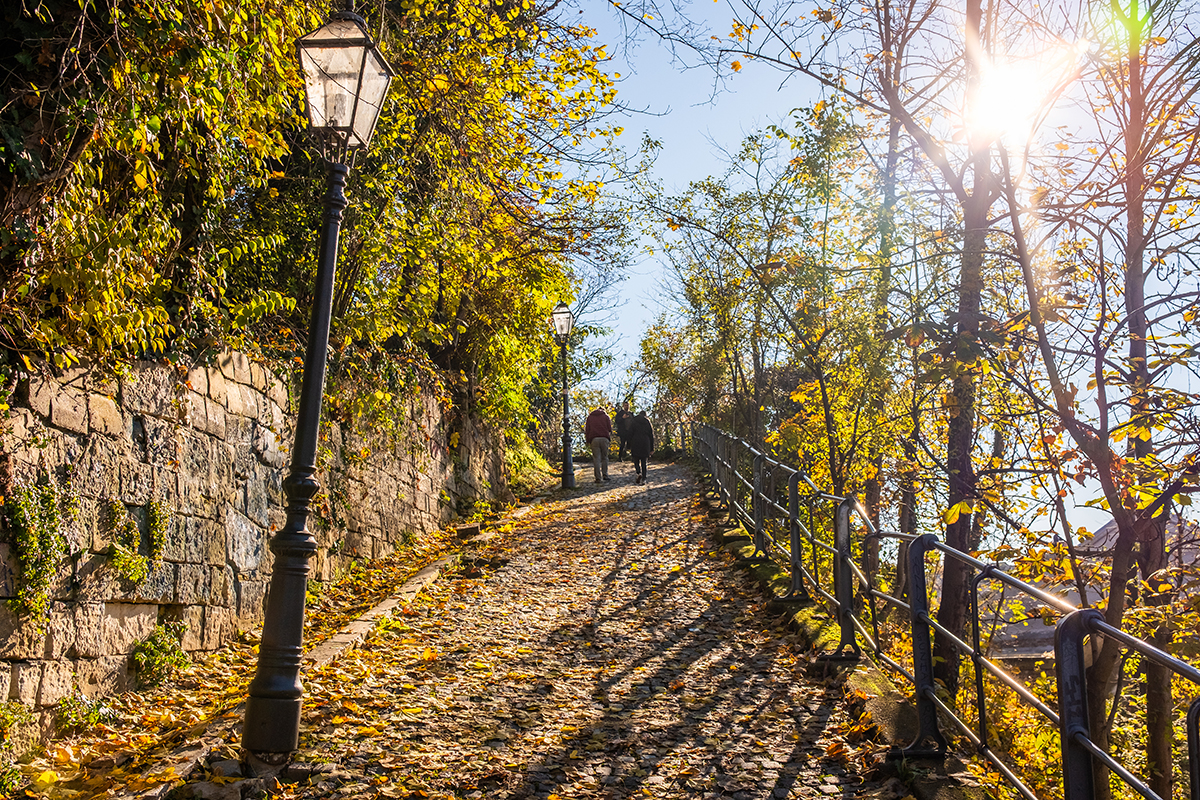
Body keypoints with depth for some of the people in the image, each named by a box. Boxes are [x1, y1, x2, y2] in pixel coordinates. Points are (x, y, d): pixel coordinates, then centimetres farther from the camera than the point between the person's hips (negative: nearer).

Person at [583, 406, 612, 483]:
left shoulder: (590, 417, 17)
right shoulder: (605, 416, 15)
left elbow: (587, 429, 12)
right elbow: (609, 428, 8)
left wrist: (588, 440, 14)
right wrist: (610, 437, 21)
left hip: (594, 439, 0)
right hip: (604, 438, 0)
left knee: (596, 459, -2)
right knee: (604, 458, 9)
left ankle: (598, 478, -7)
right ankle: (605, 475, 5)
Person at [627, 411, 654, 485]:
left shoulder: (633, 421, 3)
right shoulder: (647, 422, 10)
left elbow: (630, 434, -3)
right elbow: (651, 435, 10)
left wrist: (629, 446, -1)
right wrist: (652, 448, 14)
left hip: (635, 443, -2)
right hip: (645, 444, 2)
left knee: (636, 460, 7)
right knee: (644, 461, 8)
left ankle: (639, 473, -18)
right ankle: (643, 479, 5)